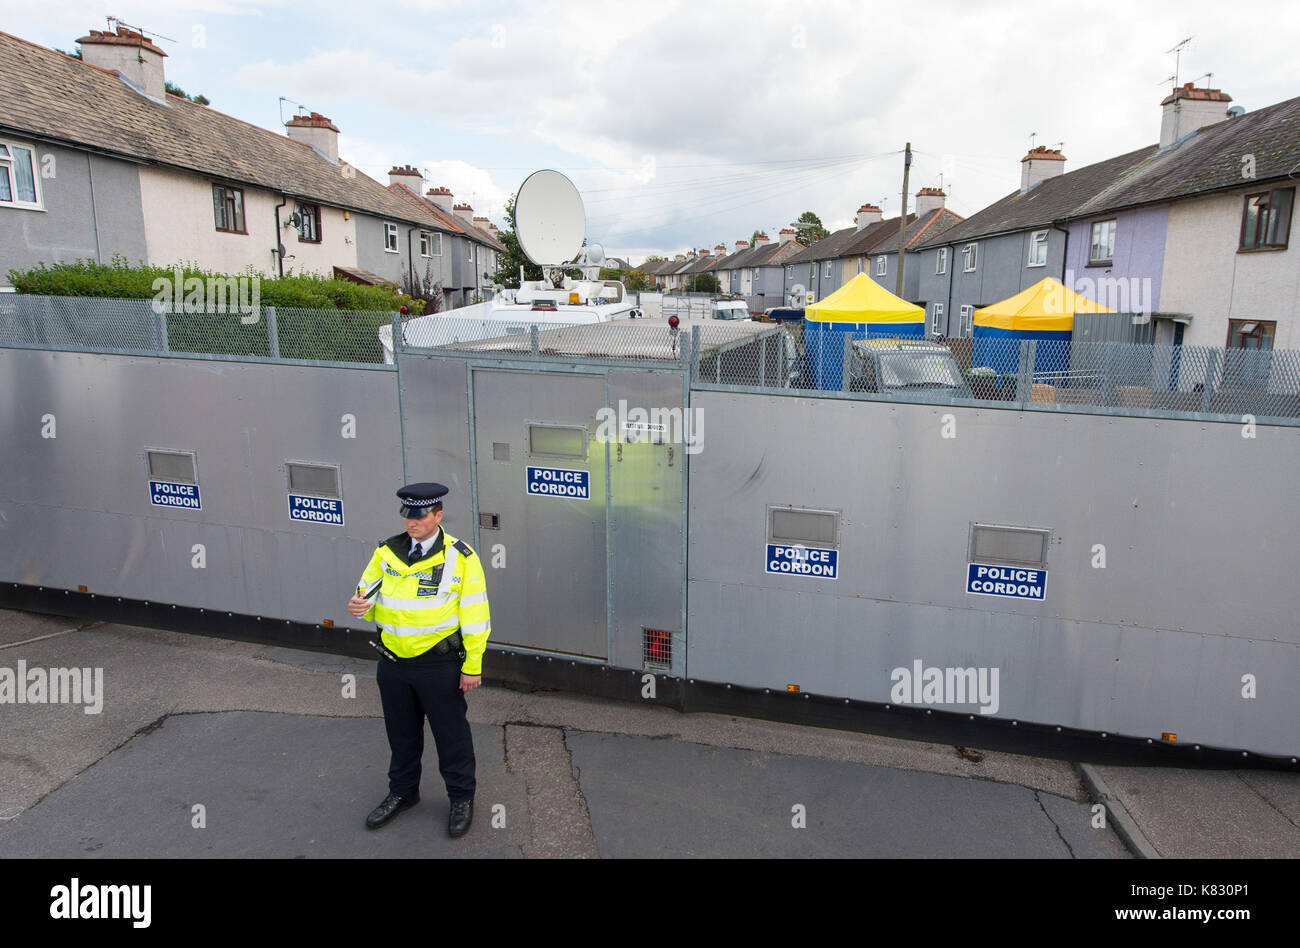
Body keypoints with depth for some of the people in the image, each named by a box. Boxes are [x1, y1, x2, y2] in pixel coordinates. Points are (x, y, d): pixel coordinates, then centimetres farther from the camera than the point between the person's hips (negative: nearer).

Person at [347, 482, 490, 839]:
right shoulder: (387, 551, 1)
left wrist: (472, 666, -11)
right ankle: (403, 791, 43)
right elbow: (368, 591, 10)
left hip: (439, 665, -4)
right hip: (392, 662, 4)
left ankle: (462, 798, 30)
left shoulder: (460, 557, -12)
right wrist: (360, 604, -15)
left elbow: (474, 616, -10)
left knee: (451, 733, 10)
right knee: (401, 732, 21)